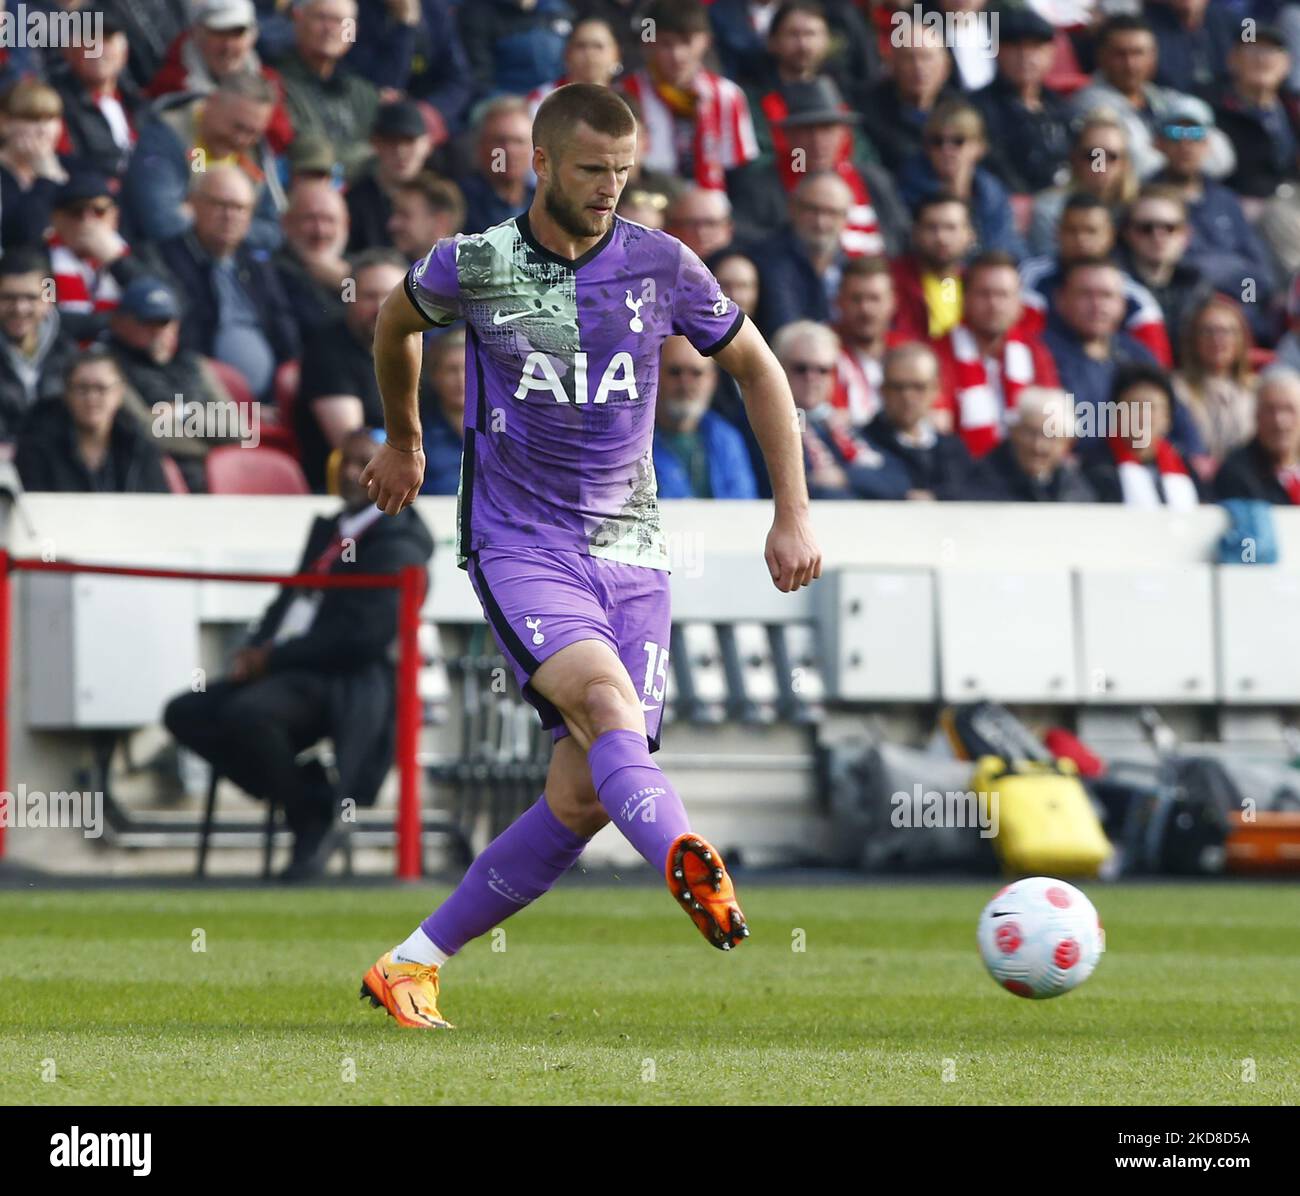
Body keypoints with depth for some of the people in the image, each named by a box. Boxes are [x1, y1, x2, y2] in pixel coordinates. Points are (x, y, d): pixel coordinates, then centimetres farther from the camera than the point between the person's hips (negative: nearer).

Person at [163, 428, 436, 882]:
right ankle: (300, 797, 0)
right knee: (184, 713, -4)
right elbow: (290, 599, 22)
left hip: (343, 685, -9)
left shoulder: (397, 543, -7)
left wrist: (274, 657, -14)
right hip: (285, 672, 9)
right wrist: (256, 650, 0)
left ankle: (315, 818, -11)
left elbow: (364, 636, -17)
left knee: (247, 713, -34)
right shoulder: (328, 529, 21)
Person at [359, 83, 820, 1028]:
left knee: (584, 798, -4)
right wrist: (402, 441, 33)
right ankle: (690, 867, -58)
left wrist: (794, 514, 7)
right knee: (605, 696, -32)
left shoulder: (661, 266, 0)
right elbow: (397, 323, 20)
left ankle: (414, 964, 9)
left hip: (630, 551, 3)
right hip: (519, 545, -3)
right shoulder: (472, 267, -3)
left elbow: (758, 369, 12)